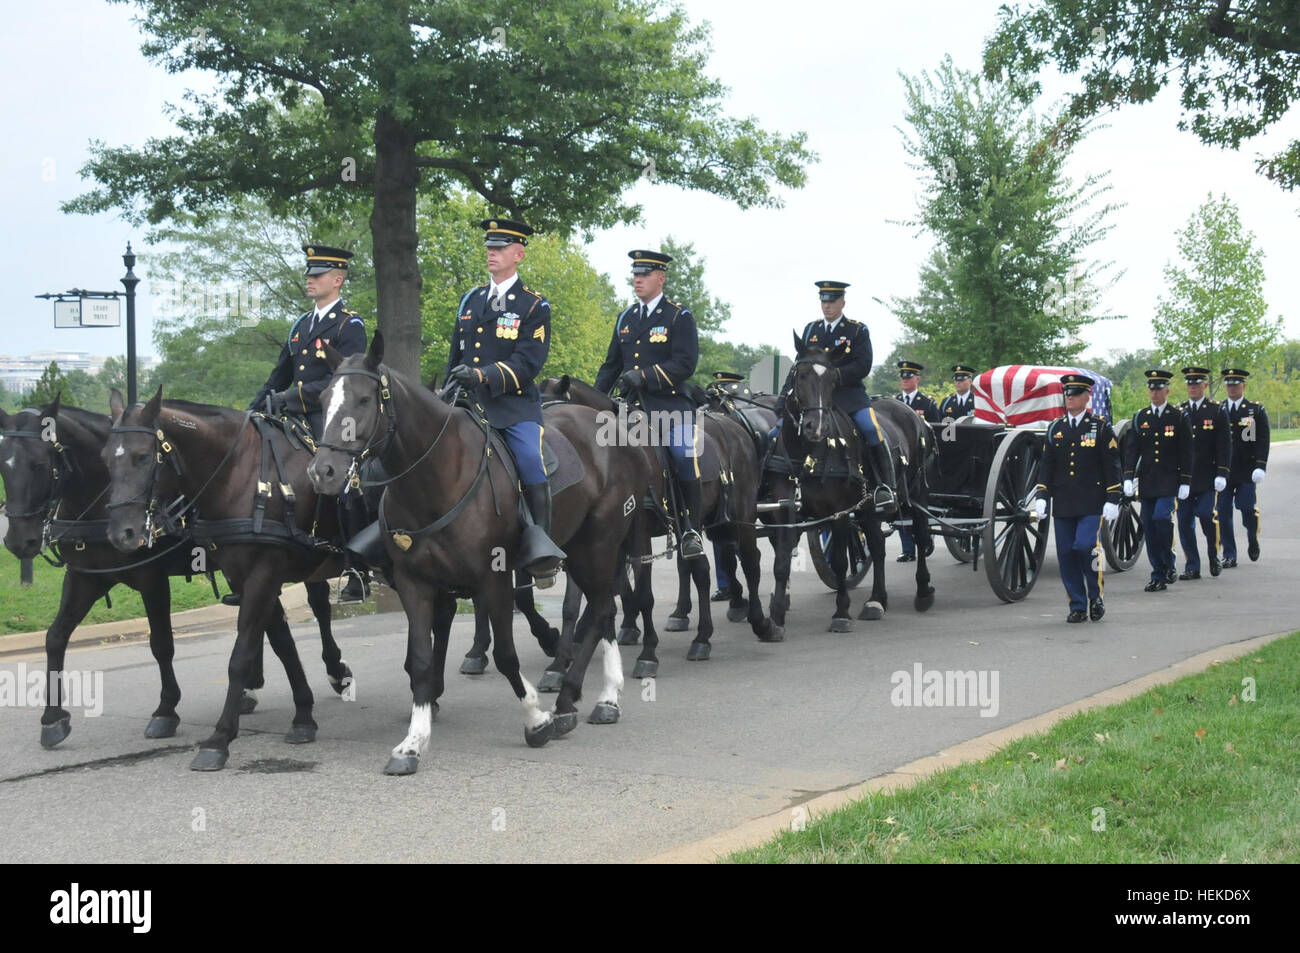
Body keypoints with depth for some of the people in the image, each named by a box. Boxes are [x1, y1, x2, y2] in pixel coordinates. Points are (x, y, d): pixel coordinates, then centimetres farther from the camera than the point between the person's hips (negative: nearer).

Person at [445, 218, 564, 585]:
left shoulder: (534, 306, 1)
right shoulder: (471, 299, 17)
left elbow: (528, 363, -11)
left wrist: (483, 375, -23)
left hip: (514, 404, -5)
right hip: (468, 402, 5)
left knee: (531, 462, -26)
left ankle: (540, 548, -17)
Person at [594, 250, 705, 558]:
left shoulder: (679, 317, 1)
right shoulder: (625, 317, 18)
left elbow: (685, 364, -10)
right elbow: (611, 364, 23)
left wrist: (645, 375, -20)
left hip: (670, 404, -5)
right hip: (632, 405, 5)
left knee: (684, 454, -23)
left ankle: (691, 529, -10)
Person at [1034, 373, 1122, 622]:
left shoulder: (1100, 427, 1)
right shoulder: (1055, 429, 11)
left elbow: (1112, 466, 0)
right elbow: (1046, 465, 13)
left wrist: (1112, 500, -6)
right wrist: (1042, 497, 3)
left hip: (1091, 503, -4)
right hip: (1062, 505, 4)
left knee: (1086, 546, -17)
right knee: (1066, 555, 2)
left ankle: (1096, 597, 4)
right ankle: (1077, 607, 12)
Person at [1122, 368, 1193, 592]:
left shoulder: (1178, 417, 1)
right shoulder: (1140, 418, 9)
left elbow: (1185, 453, 0)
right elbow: (1131, 449, 5)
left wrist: (1185, 482, -5)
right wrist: (1128, 477, -5)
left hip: (1169, 480, -4)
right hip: (1147, 481, 4)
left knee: (1161, 517, -21)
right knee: (1148, 526, 3)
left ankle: (1169, 564, -3)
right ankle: (1159, 577, 10)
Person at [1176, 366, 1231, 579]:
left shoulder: (1217, 411, 3)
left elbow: (1224, 445, 0)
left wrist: (1222, 473, -9)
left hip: (1207, 479, -3)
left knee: (1207, 516, -11)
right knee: (1185, 522, 2)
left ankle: (1214, 556, 14)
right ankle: (1192, 567, 10)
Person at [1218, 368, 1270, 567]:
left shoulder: (1256, 410, 4)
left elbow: (1263, 441, -2)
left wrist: (1260, 467, -13)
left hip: (1246, 472, -2)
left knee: (1247, 509, -7)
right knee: (1223, 512, -1)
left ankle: (1253, 540, 24)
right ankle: (1229, 556, 7)